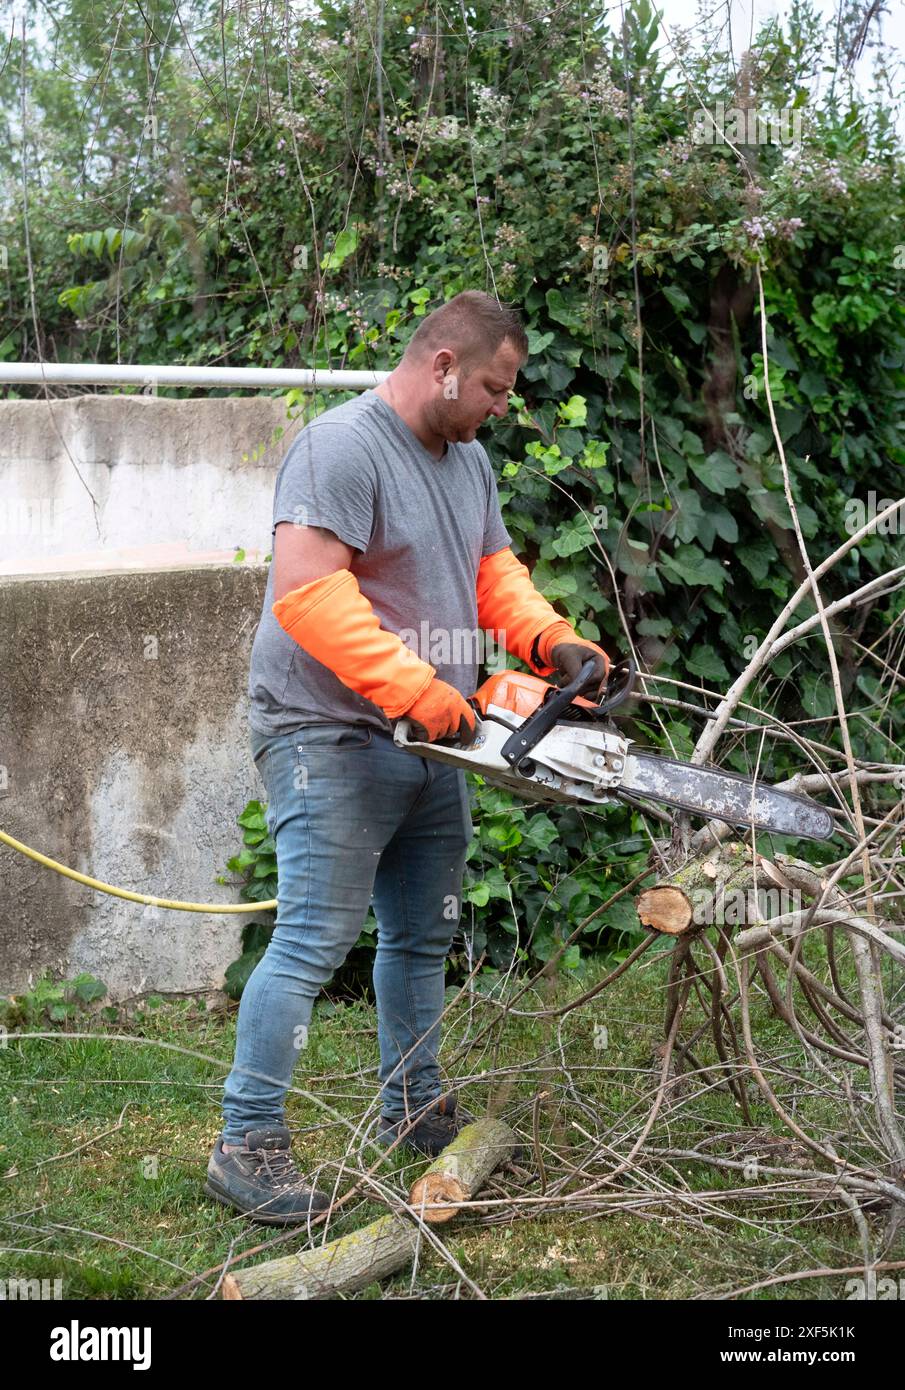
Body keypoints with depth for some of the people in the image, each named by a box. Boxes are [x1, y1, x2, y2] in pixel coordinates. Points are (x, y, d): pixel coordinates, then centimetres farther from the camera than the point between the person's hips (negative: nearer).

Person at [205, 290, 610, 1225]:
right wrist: (416, 691, -27)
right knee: (314, 943, -11)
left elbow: (495, 571, 19)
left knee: (424, 934, 17)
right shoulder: (342, 447, -17)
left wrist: (552, 641, -2)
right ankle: (247, 1146, -4)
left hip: (430, 747, 9)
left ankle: (414, 1108, 32)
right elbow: (306, 589, -26)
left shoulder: (467, 459, 14)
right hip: (332, 742, -9)